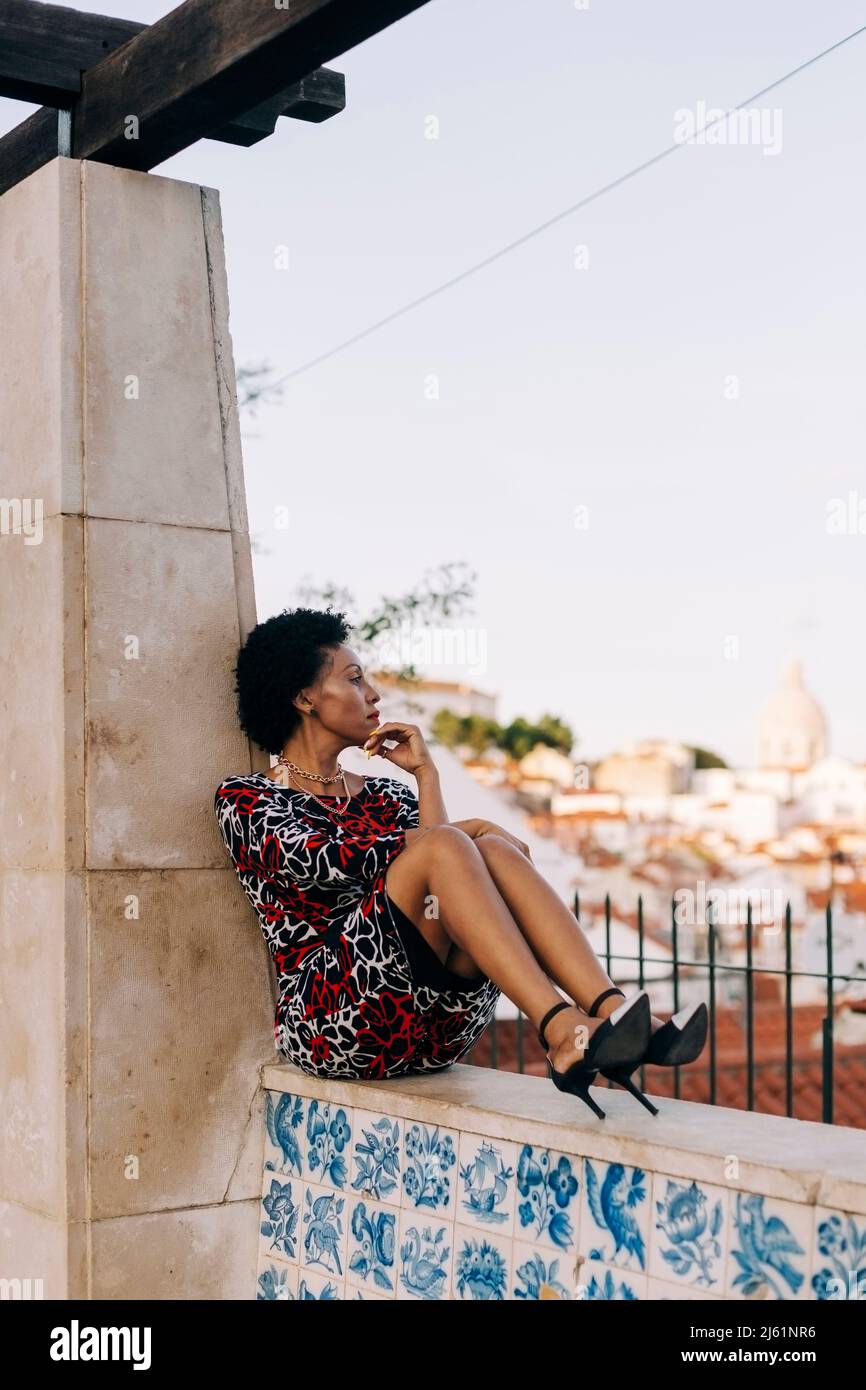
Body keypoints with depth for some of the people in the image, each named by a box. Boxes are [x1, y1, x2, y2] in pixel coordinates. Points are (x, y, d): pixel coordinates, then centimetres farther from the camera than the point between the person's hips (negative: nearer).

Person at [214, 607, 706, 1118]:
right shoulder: (244, 798, 7)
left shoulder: (387, 795, 23)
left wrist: (425, 773, 4)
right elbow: (321, 860, -12)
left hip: (434, 1033, 5)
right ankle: (564, 1036, -41)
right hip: (334, 1025, -5)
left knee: (495, 852, -19)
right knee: (444, 846, -26)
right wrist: (458, 834, -7)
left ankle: (613, 1014, -35)